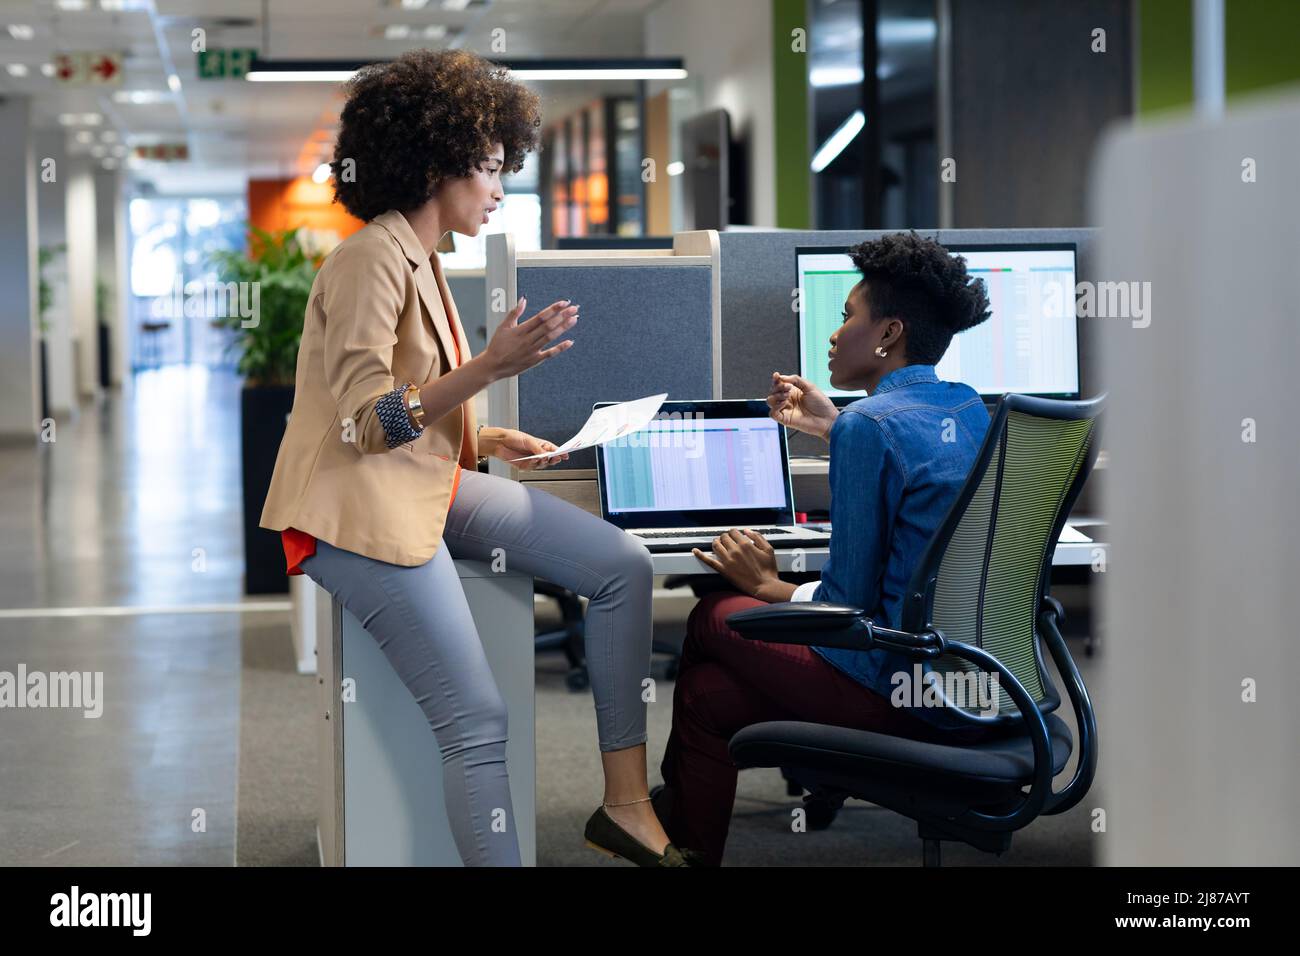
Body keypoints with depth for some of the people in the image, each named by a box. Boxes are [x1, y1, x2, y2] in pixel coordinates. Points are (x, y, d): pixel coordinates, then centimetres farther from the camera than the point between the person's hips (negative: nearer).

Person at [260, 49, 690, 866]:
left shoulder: (420, 260, 15)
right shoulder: (372, 258, -15)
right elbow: (364, 424, -22)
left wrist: (490, 439, 8)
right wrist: (489, 368, -28)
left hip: (432, 485, 10)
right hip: (359, 509, -10)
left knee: (625, 567, 0)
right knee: (478, 717, -19)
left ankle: (626, 802, 1)